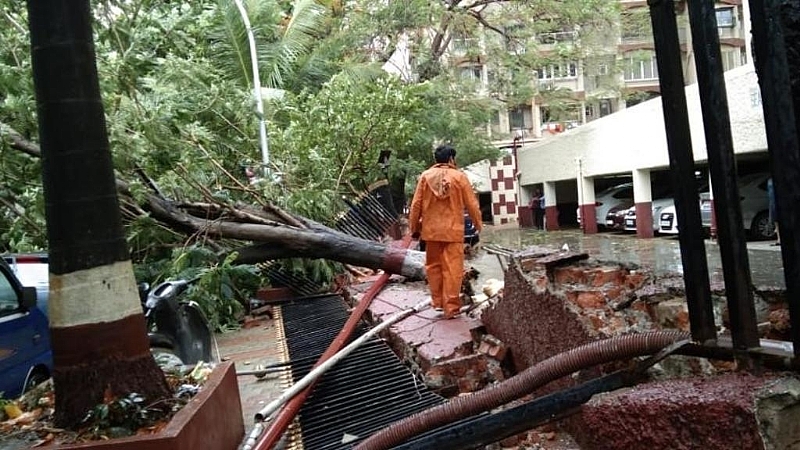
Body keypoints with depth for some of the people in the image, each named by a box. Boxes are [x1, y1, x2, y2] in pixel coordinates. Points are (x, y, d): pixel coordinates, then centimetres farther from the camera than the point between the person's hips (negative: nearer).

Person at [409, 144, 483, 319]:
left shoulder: (425, 176, 1)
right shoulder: (459, 176, -4)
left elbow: (416, 205, 2)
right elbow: (471, 204, 1)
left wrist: (414, 228, 12)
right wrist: (478, 224, 15)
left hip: (431, 230, 2)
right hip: (453, 230, -2)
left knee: (433, 266, 16)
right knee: (453, 269, 2)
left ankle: (437, 301, 22)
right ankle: (451, 306, 5)